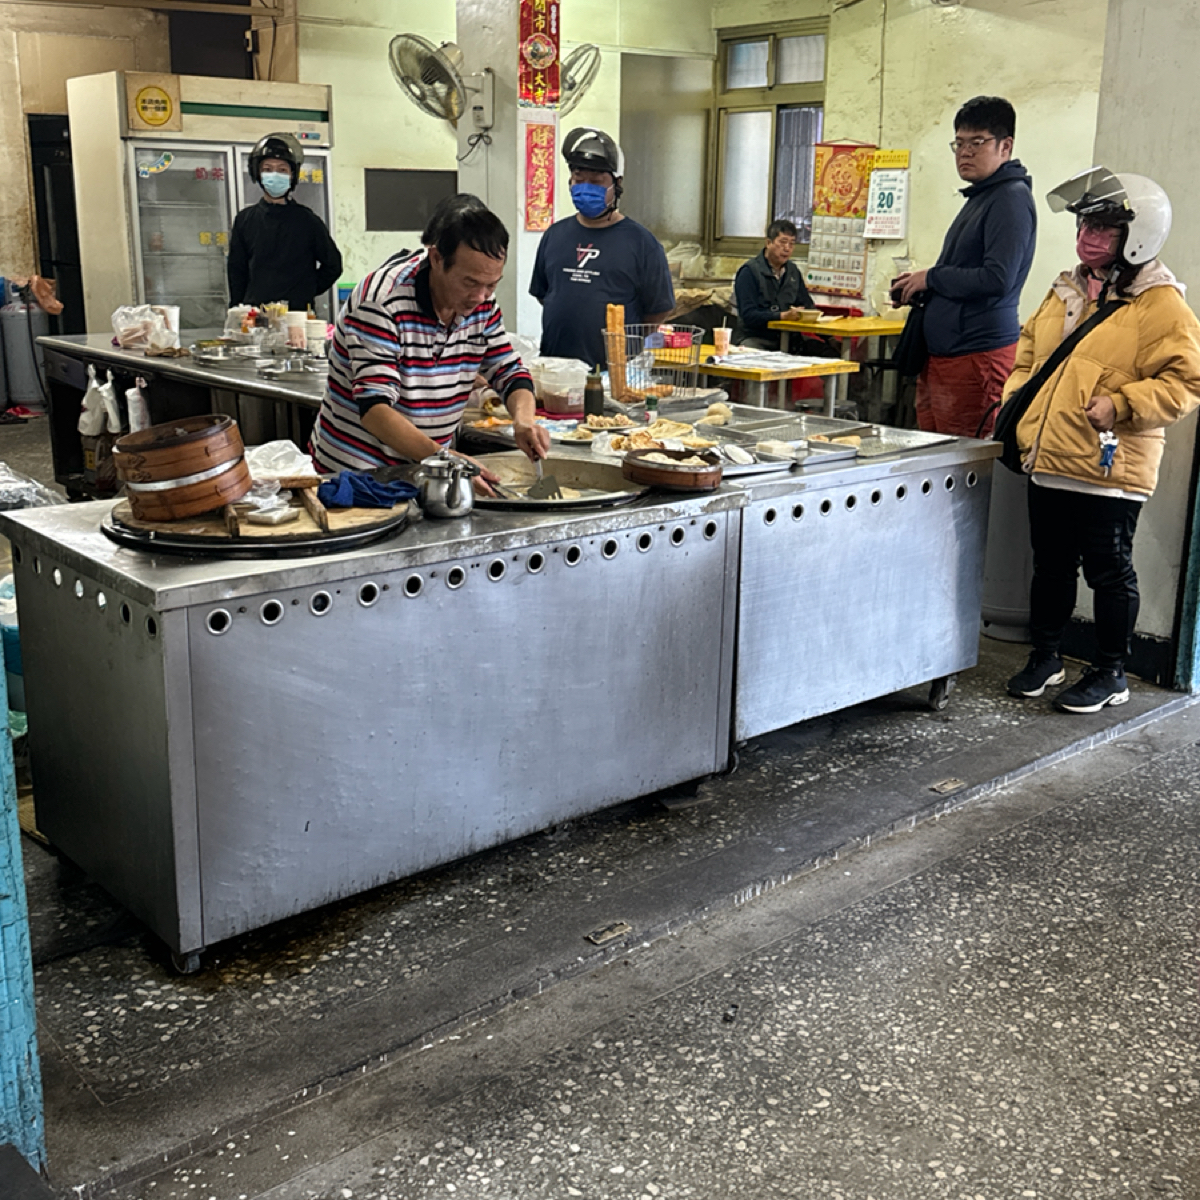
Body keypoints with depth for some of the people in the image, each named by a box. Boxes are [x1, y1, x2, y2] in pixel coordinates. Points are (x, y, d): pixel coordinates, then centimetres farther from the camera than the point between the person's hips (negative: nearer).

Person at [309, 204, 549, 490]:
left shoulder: (481, 304, -1)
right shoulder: (382, 303, -22)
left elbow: (509, 370, 8)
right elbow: (373, 408, -28)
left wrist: (523, 418, -16)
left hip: (428, 470, 6)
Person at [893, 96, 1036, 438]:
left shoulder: (1011, 198, -10)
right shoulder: (979, 197, 21)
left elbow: (997, 279, -21)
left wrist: (931, 278, -9)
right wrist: (918, 289, 11)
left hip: (979, 352, -10)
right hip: (943, 353, 10)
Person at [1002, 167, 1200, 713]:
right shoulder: (1066, 291, 13)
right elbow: (1029, 350, 25)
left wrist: (1121, 406, -21)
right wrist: (1017, 398, 11)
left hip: (1110, 468, -7)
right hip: (1048, 461, 7)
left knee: (1108, 571, 4)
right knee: (1051, 565, 16)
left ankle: (1110, 673, 18)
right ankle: (1046, 656, 31)